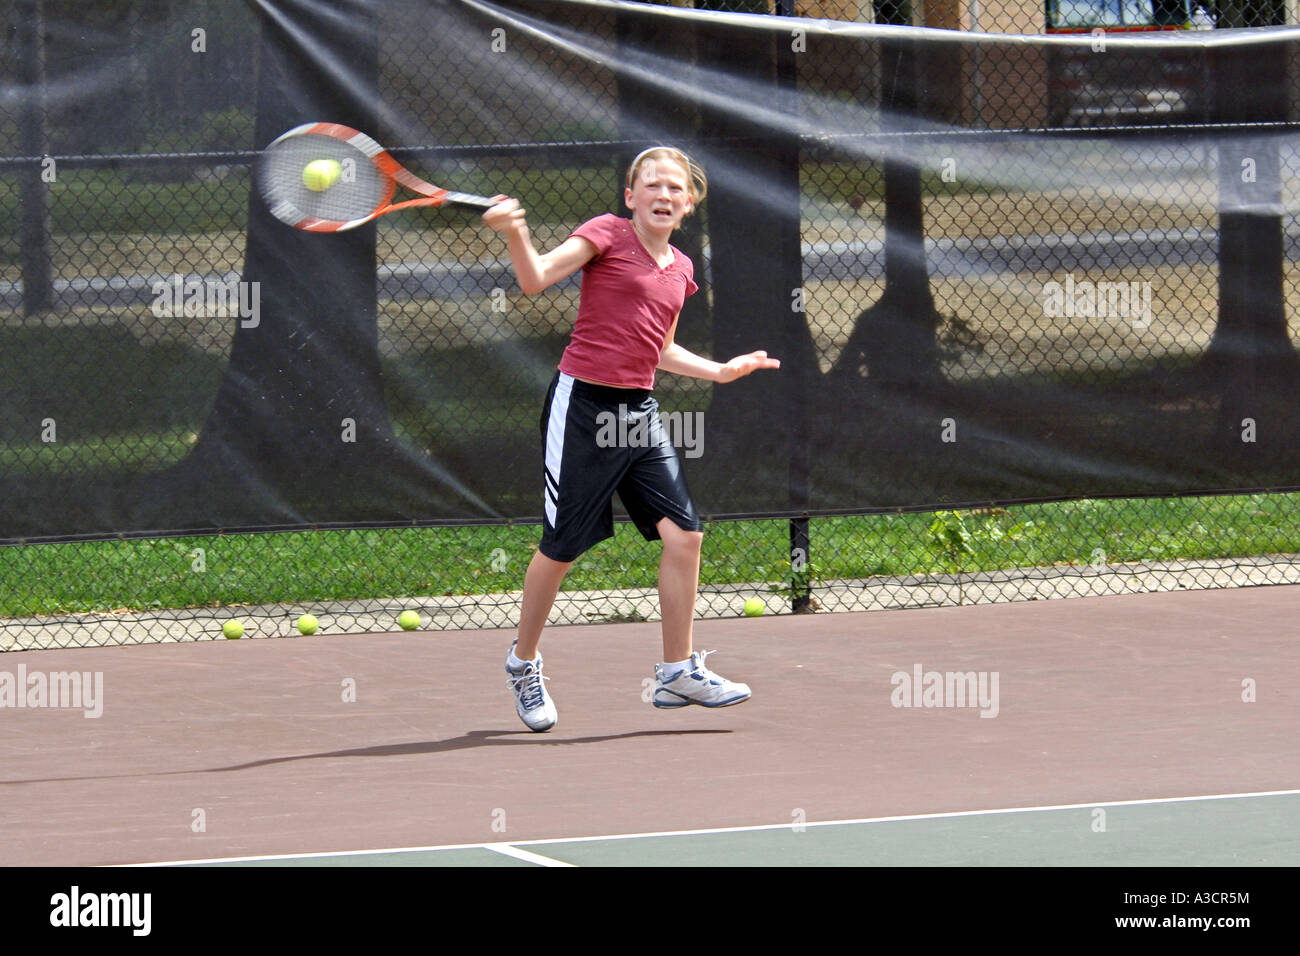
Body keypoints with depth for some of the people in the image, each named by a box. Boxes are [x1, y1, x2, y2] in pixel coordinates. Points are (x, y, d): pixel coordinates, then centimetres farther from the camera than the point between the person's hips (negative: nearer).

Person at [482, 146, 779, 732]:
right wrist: (514, 233, -34)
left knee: (683, 534, -4)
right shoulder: (607, 234, -5)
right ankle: (523, 662, 22)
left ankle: (677, 672, 6)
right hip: (583, 403, -6)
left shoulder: (679, 269, 14)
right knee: (563, 547, 0)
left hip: (638, 413, 6)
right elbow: (535, 279, -16)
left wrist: (722, 372, 21)